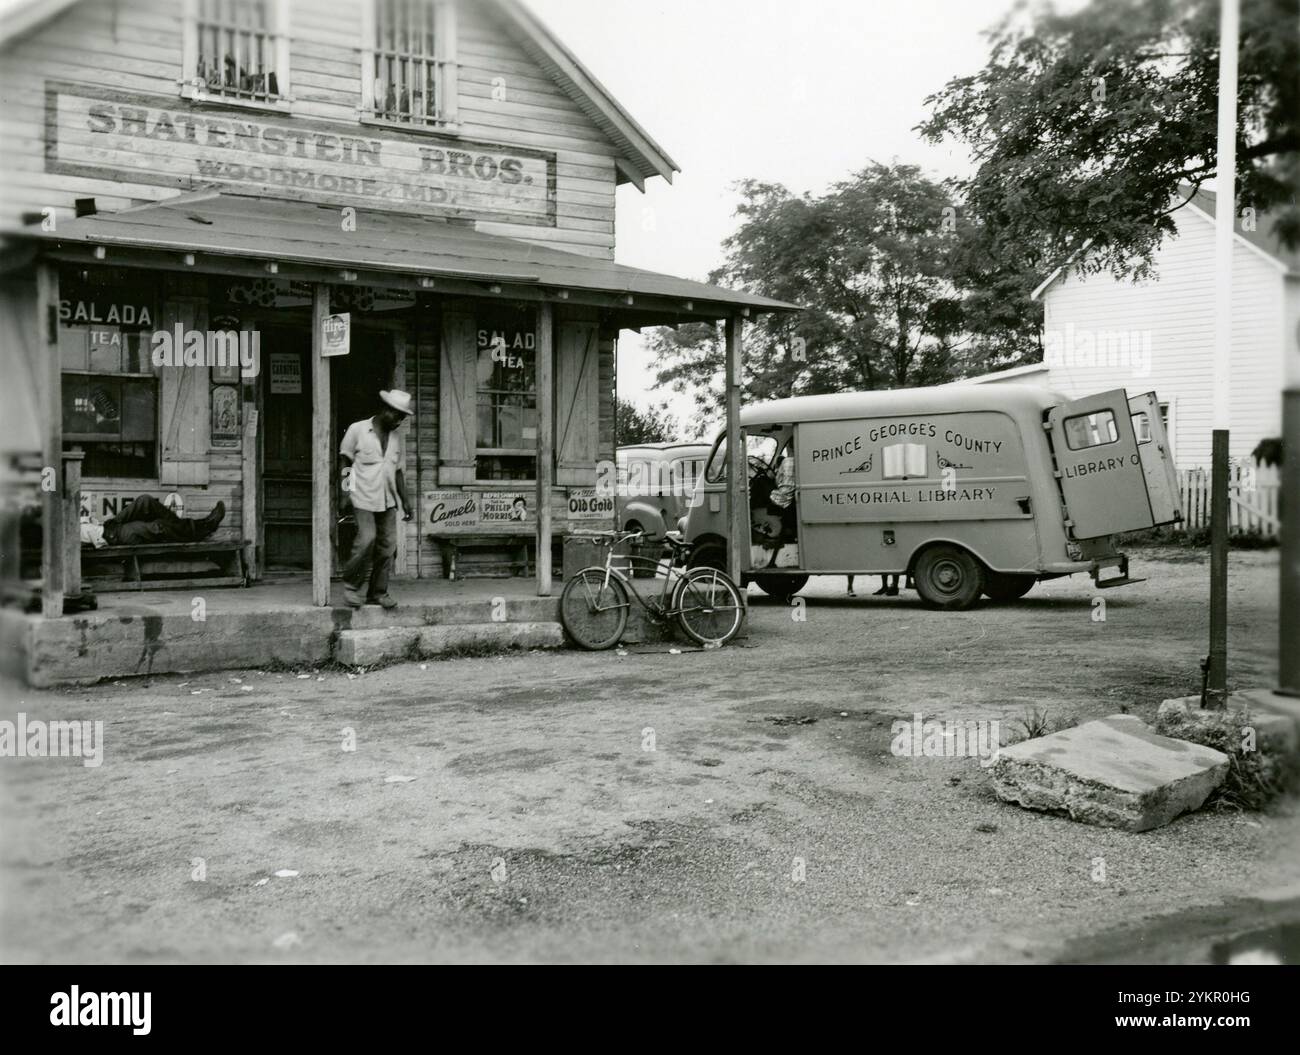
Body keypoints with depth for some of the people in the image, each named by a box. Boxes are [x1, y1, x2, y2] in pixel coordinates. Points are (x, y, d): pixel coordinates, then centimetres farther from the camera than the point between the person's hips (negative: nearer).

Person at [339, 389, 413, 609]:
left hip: (388, 500, 5)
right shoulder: (357, 430, -3)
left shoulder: (395, 437, 13)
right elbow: (345, 463, 3)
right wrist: (345, 493, 0)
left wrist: (405, 500, 13)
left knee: (387, 545, 1)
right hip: (363, 497, -5)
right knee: (367, 538, -17)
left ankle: (378, 593, 11)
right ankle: (351, 585, 1)